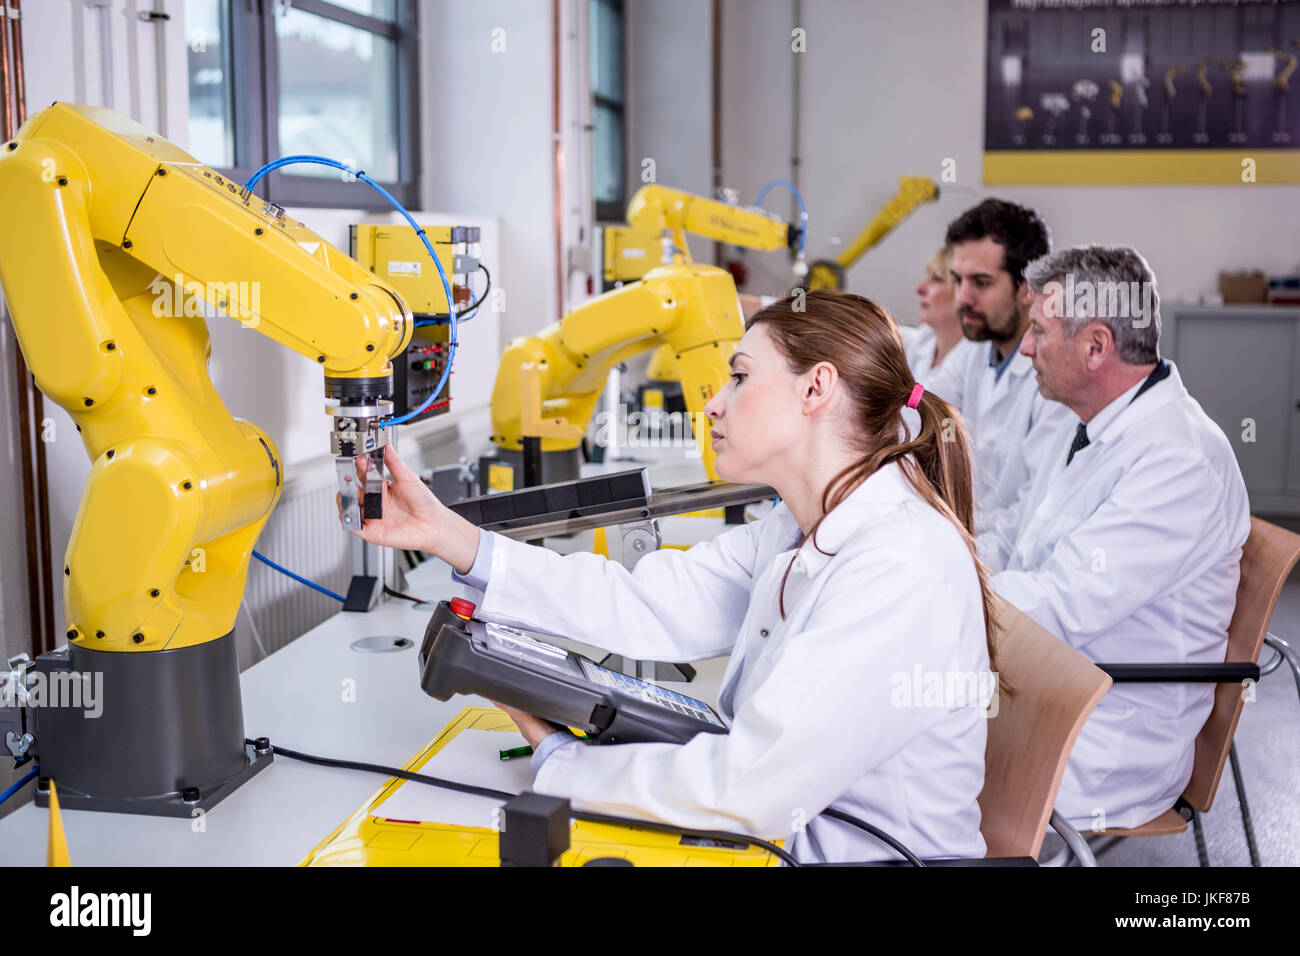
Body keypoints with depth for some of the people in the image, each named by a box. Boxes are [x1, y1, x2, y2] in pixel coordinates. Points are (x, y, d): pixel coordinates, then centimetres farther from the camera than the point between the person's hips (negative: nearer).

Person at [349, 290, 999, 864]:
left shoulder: (901, 574, -24)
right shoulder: (796, 532, 5)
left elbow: (748, 789, -27)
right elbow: (648, 607, 0)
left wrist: (558, 761, -15)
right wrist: (447, 536, -4)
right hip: (781, 833, 7)